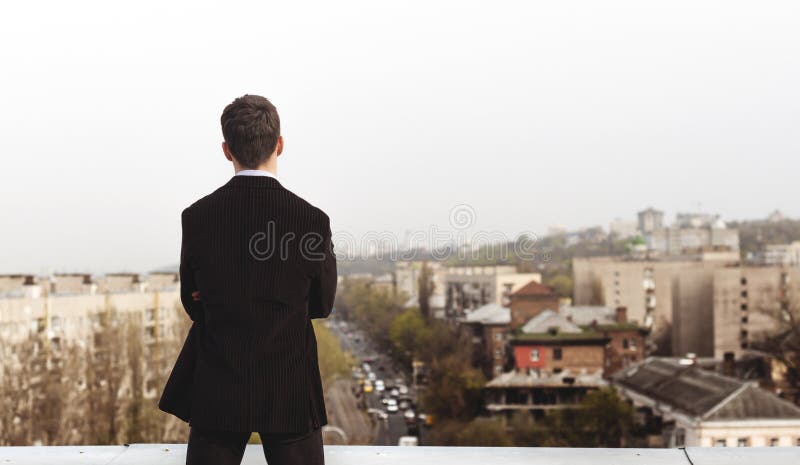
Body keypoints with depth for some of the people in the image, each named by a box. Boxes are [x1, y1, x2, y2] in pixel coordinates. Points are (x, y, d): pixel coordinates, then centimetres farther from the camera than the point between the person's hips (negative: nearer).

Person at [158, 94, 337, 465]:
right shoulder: (312, 220, -11)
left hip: (216, 392, 2)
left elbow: (194, 303, 5)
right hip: (289, 392, -1)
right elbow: (322, 304, 3)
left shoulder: (196, 217, -6)